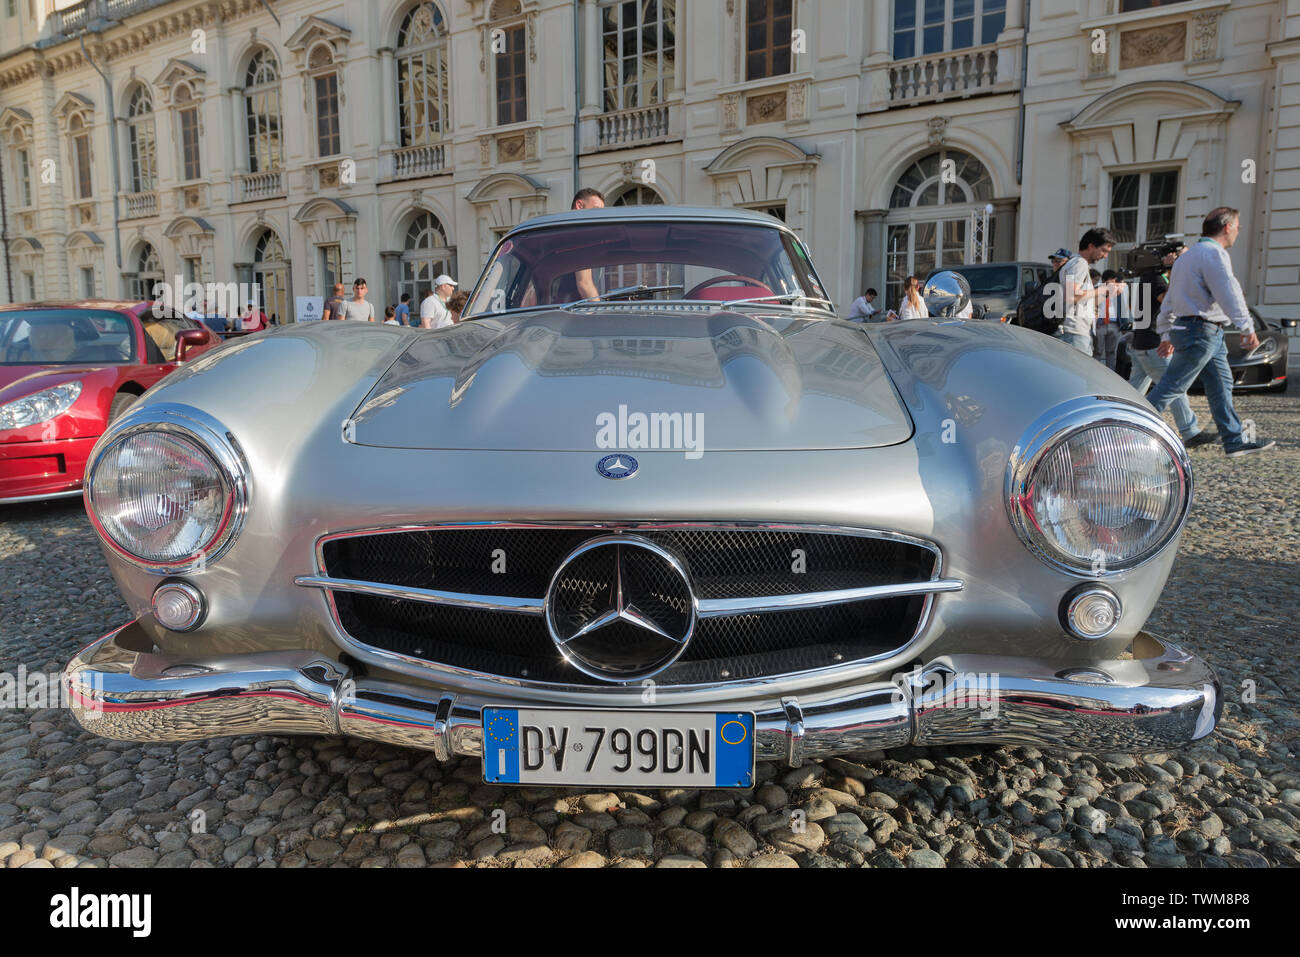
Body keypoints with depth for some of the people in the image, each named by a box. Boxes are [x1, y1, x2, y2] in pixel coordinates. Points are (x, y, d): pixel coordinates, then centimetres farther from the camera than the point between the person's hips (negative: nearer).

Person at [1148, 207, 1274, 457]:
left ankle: (1236, 441, 15)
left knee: (1221, 385, 11)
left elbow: (1169, 299, 23)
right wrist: (1247, 328, -26)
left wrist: (1166, 334, 26)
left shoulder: (1187, 256, 21)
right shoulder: (1213, 253, -11)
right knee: (1172, 386, -10)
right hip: (1202, 331, -10)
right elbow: (1229, 293, -22)